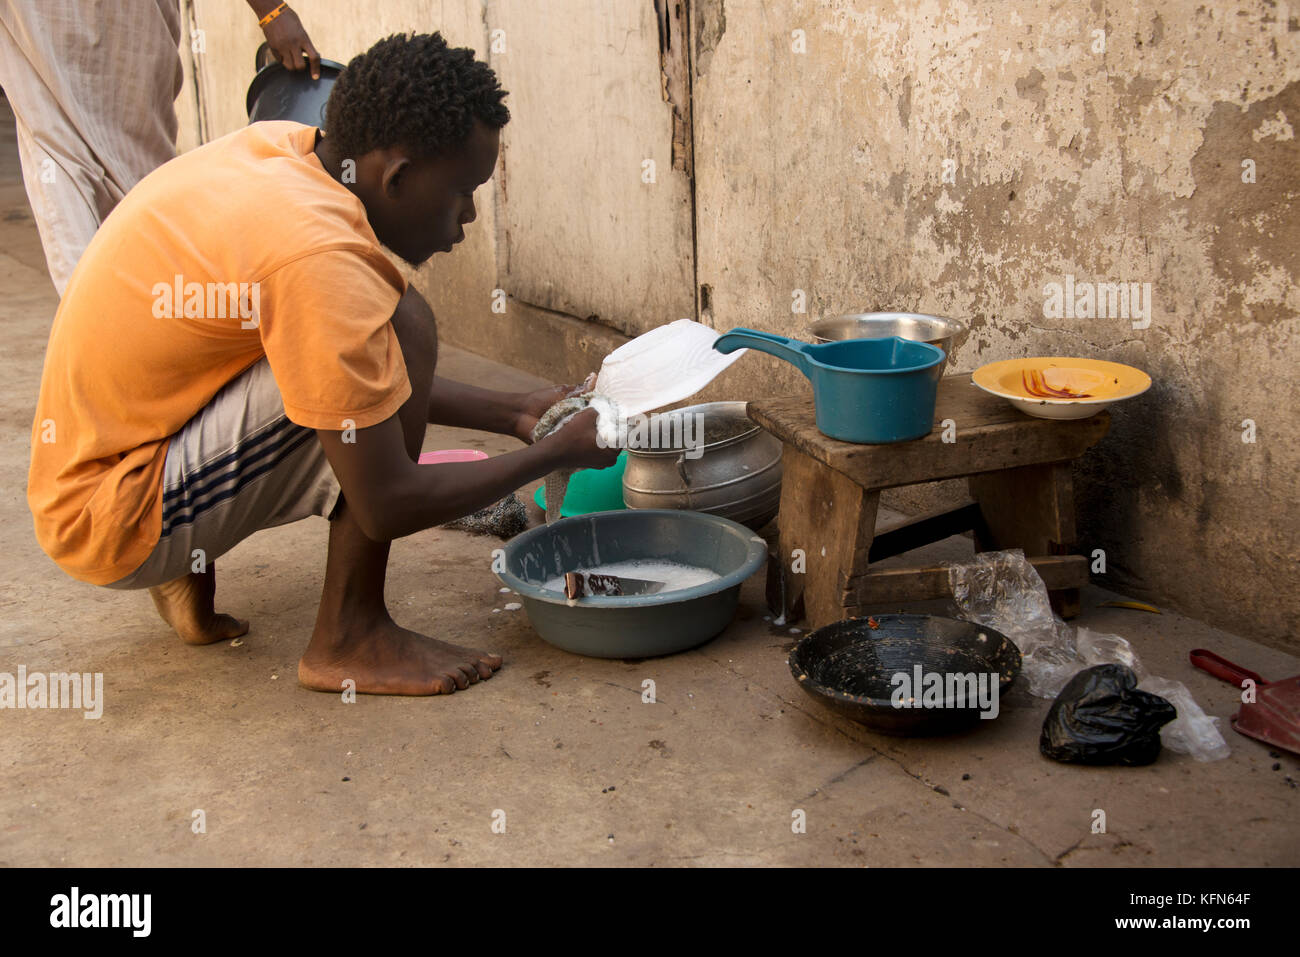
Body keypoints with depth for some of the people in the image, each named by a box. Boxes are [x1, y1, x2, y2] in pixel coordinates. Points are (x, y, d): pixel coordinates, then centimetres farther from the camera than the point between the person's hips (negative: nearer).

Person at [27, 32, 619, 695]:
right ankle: (349, 639, -9)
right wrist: (556, 453, -9)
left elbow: (368, 376, 14)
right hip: (118, 524, -9)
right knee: (403, 330, -19)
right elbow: (388, 506, -22)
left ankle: (187, 570, 14)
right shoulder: (319, 258, -27)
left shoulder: (281, 147, 1)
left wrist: (511, 414, 10)